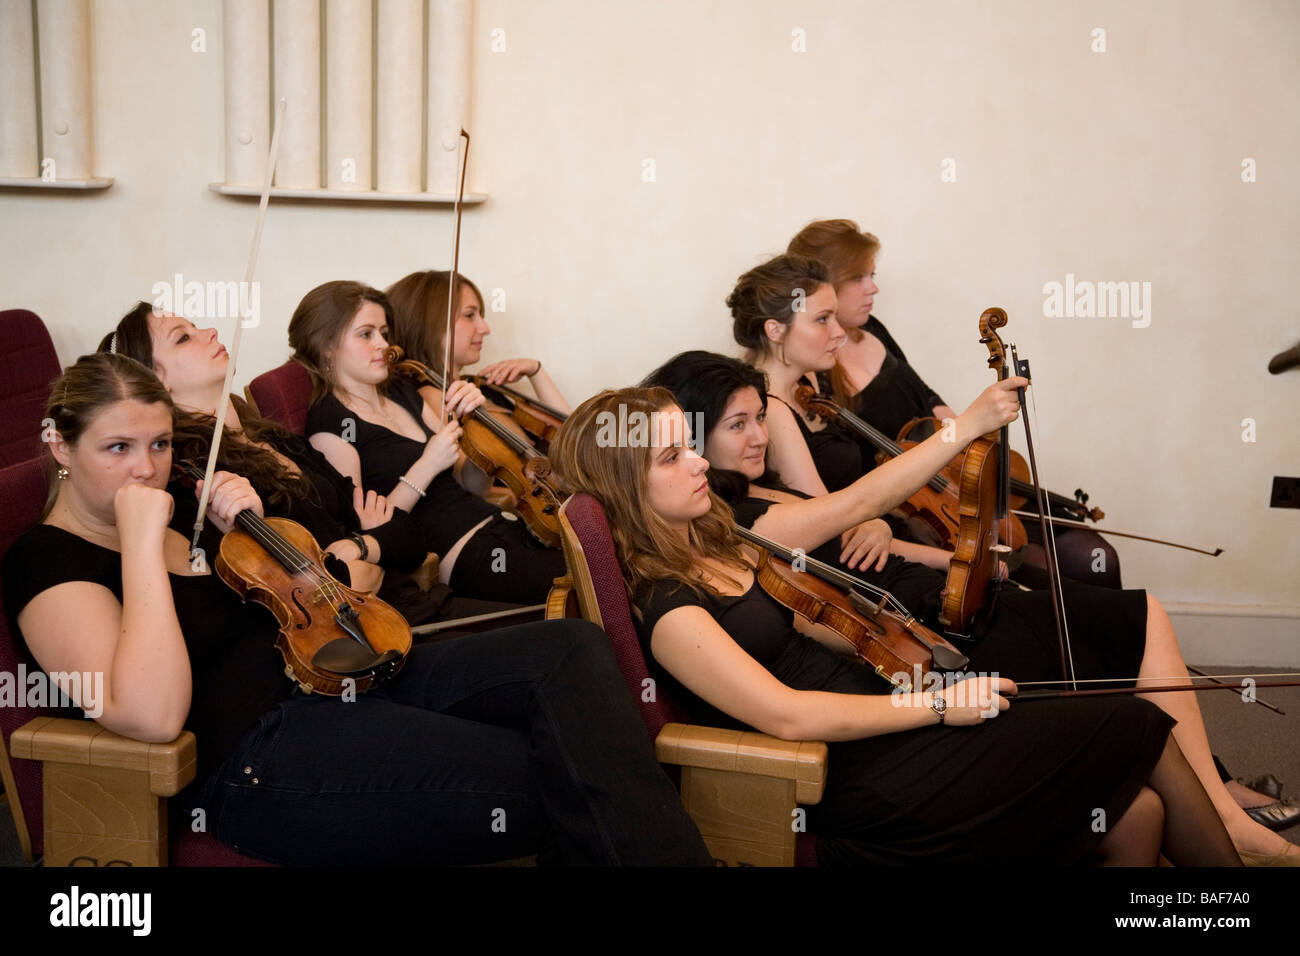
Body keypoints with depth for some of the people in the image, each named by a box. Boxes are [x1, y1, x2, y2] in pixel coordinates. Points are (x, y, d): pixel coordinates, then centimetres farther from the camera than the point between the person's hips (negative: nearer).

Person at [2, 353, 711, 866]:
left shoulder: (168, 513, 19)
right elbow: (150, 714, -22)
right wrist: (144, 542, -18)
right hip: (258, 758, -8)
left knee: (568, 650, -16)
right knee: (561, 785, -23)